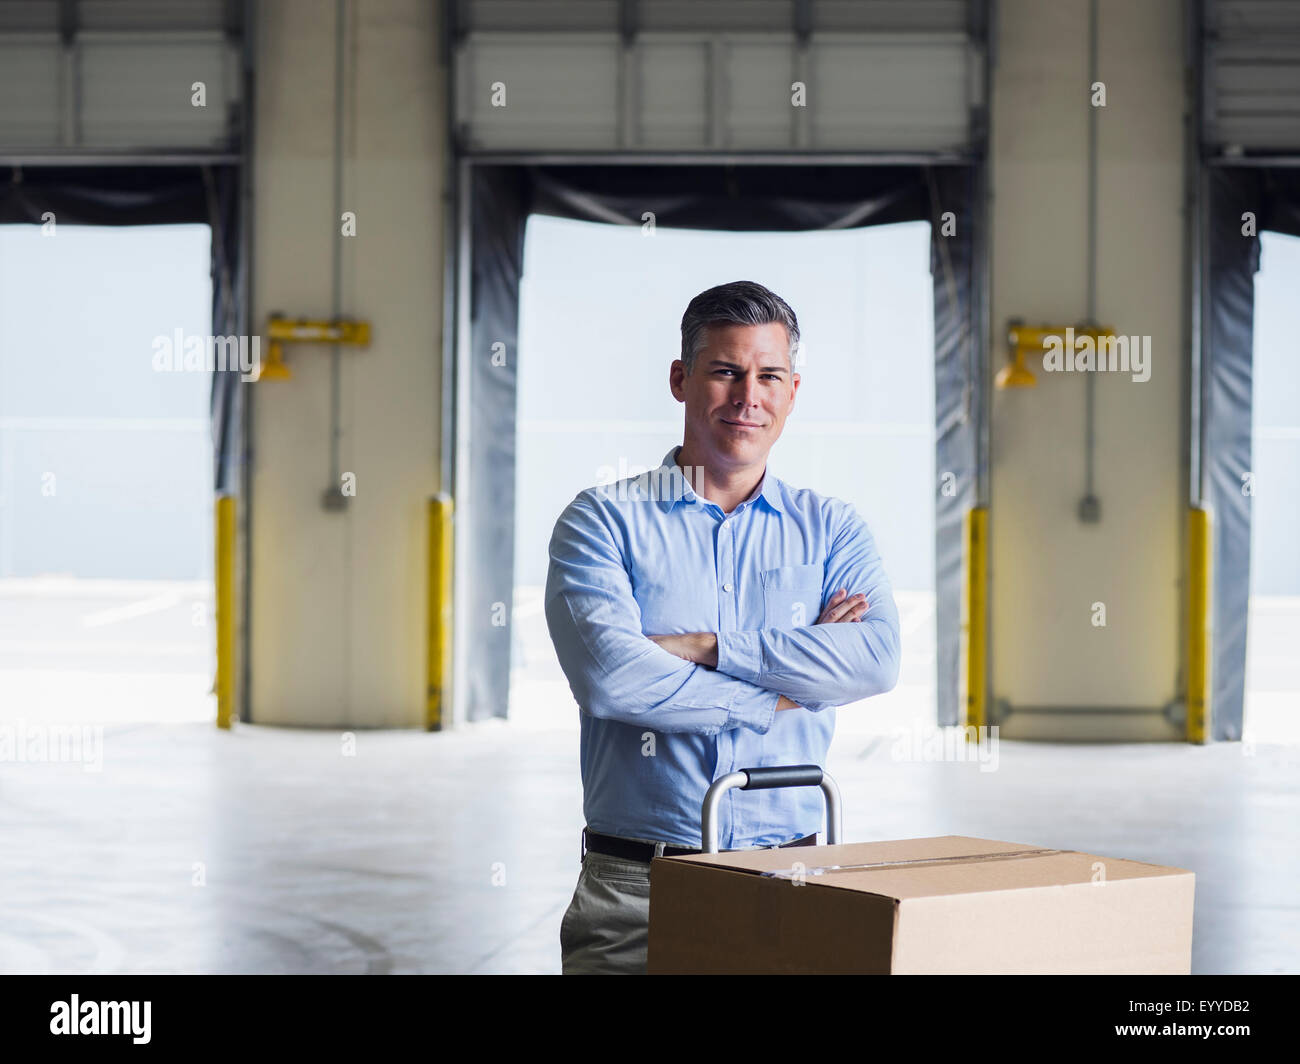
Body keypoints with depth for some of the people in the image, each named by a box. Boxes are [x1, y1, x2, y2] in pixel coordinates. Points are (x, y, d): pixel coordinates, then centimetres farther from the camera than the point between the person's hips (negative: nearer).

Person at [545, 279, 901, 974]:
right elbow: (608, 675, -14)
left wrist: (706, 648, -13)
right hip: (634, 885, -2)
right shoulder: (603, 519, 3)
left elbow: (878, 659, -8)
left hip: (788, 887, 2)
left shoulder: (830, 529, 12)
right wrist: (782, 691, -8)